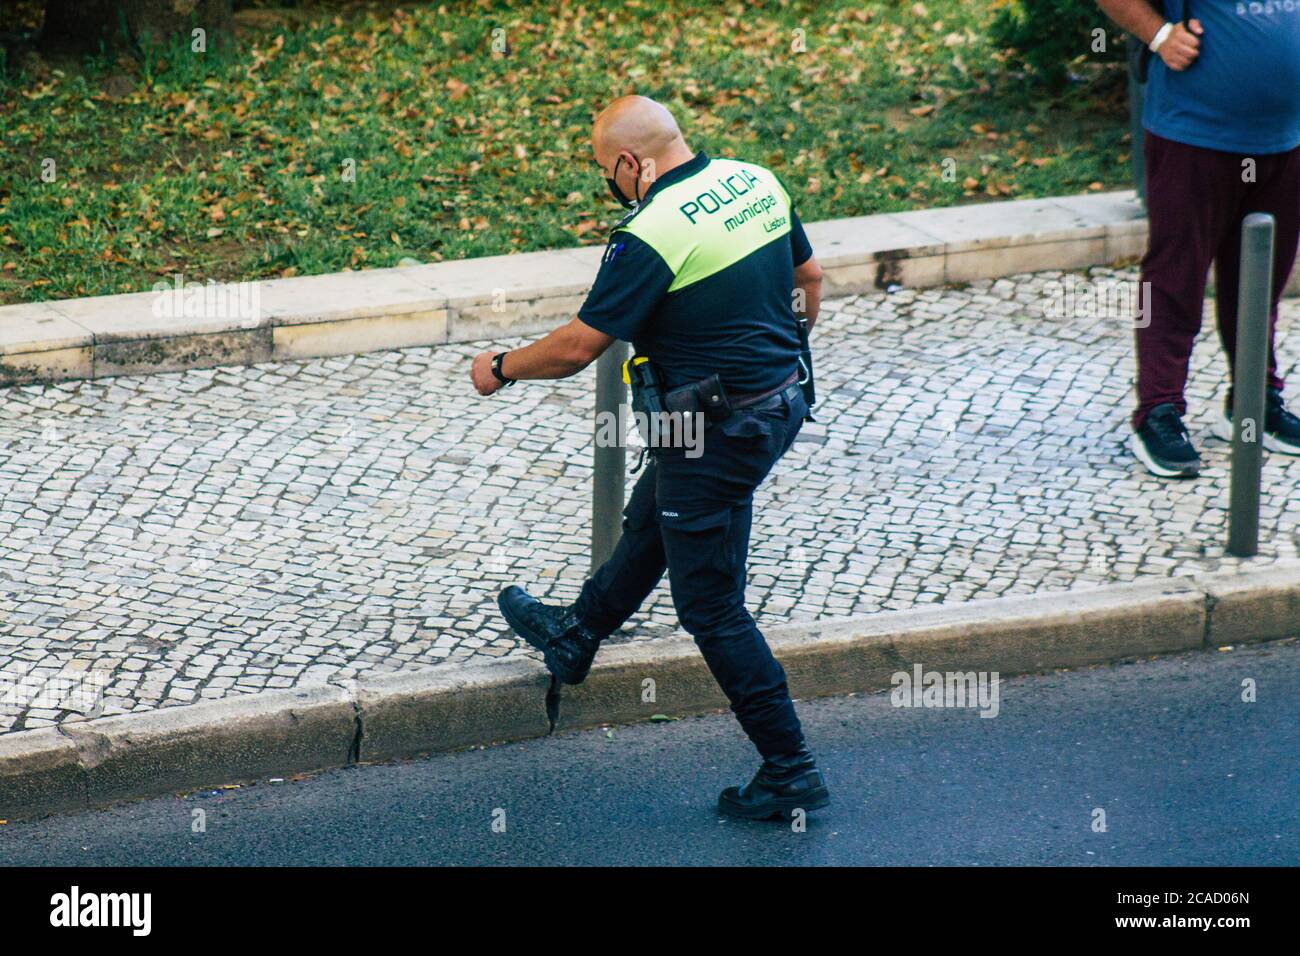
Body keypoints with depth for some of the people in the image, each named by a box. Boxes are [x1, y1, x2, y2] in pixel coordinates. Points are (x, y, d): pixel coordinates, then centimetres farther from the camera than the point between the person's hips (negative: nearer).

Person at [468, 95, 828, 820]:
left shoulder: (652, 235, -23)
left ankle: (791, 770, 6)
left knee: (712, 606, 3)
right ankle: (577, 634, 53)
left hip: (718, 432, -9)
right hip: (781, 402, 9)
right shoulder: (757, 182, 0)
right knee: (651, 521, 30)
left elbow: (577, 347, -17)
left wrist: (501, 369, 1)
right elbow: (809, 278, 14)